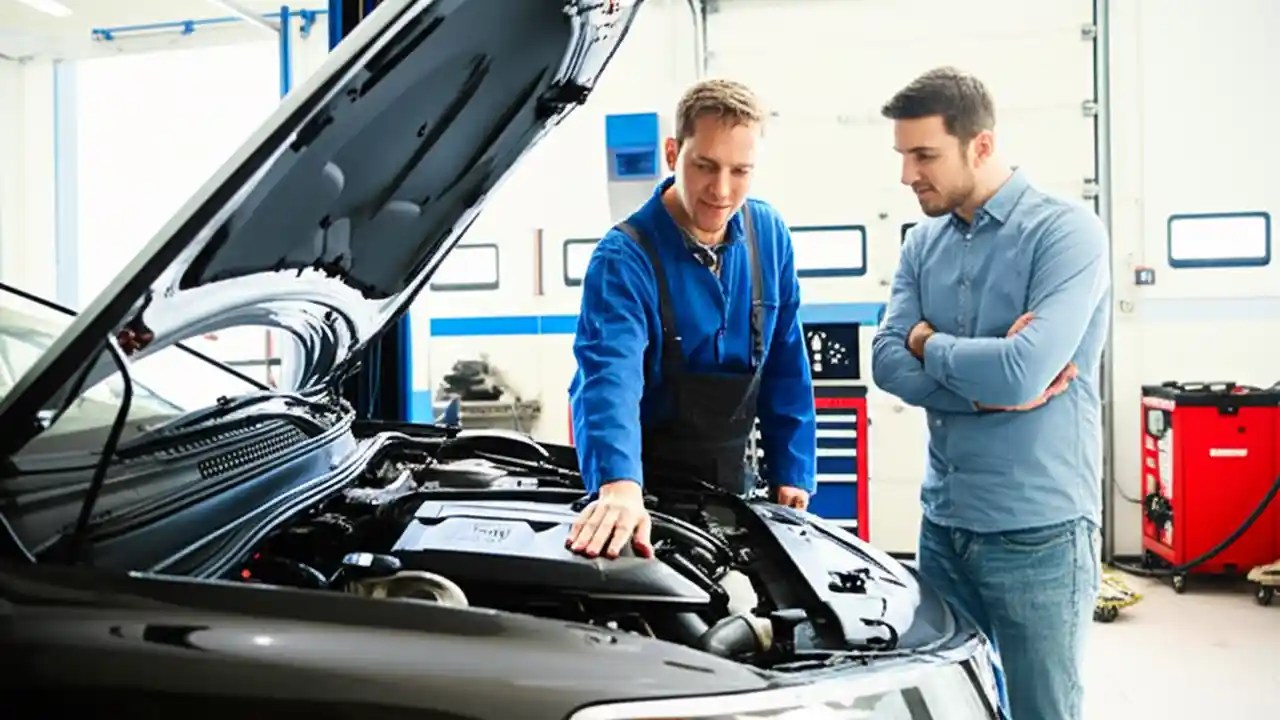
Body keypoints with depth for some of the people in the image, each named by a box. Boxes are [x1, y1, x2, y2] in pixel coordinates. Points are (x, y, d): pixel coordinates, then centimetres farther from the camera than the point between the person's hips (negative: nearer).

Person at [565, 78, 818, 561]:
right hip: (649, 480, -5)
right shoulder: (623, 259, -23)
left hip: (730, 476, 5)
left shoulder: (770, 235, -6)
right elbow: (611, 376, -39)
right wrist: (620, 486, -55)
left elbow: (787, 366, 2)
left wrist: (793, 472, 1)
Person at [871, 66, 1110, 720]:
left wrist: (928, 341, -8)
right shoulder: (923, 243, 7)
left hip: (1036, 531, -6)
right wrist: (986, 384, -18)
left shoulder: (1066, 232, -13)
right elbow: (887, 364, -3)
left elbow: (1021, 374, -26)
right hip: (943, 521, 6)